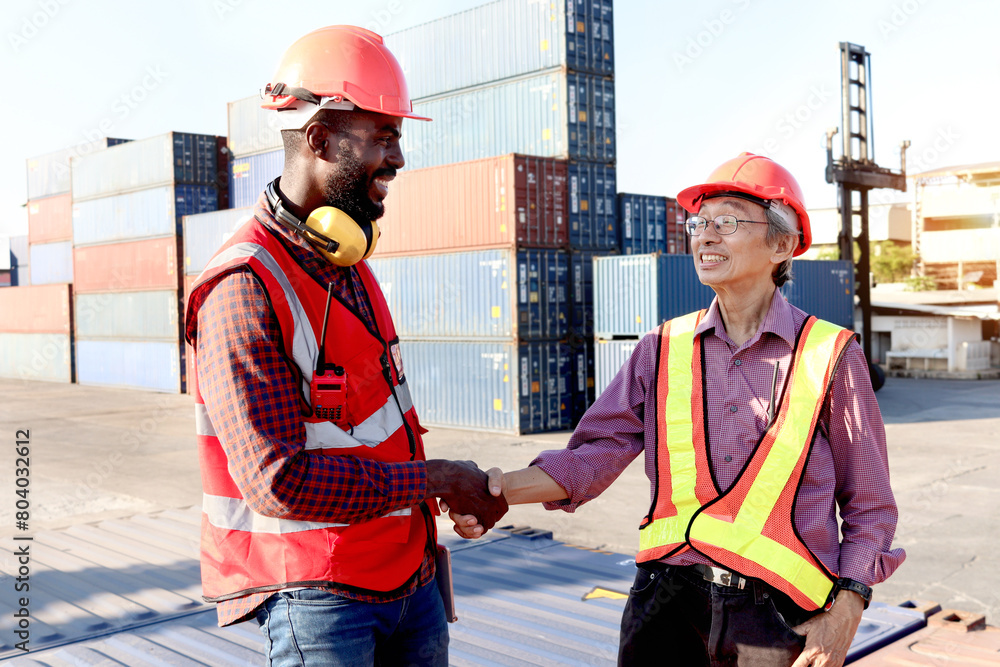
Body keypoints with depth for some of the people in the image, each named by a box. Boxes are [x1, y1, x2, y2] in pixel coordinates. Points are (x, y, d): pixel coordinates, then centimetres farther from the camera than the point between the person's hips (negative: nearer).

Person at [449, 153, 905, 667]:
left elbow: (869, 507, 4)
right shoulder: (663, 350, 7)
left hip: (782, 619, -2)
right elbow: (597, 453, -1)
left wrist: (846, 610, -7)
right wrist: (502, 488, -16)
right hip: (667, 604, 2)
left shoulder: (830, 356, 0)